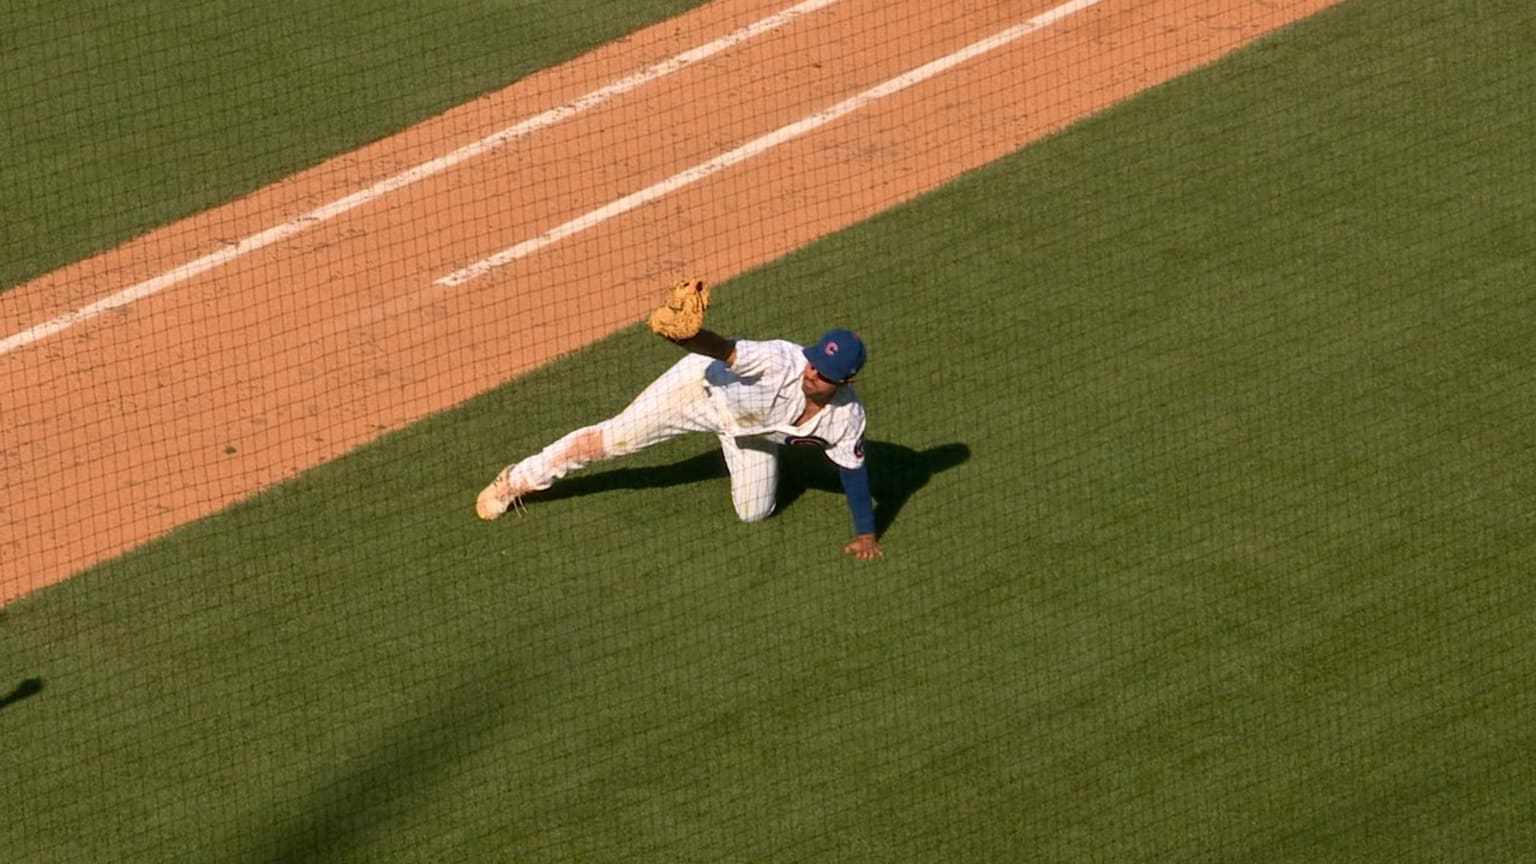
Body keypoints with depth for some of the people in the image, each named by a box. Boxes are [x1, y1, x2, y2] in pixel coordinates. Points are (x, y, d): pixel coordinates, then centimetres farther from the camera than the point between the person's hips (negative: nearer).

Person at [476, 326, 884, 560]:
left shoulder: (846, 417, -26)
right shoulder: (783, 362, -41)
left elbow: (853, 471, -11)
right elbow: (723, 349, -54)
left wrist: (866, 533, -12)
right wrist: (688, 334, -75)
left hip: (754, 427, 4)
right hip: (707, 388, -4)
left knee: (753, 512, 10)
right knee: (613, 438, -2)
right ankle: (519, 480, 15)